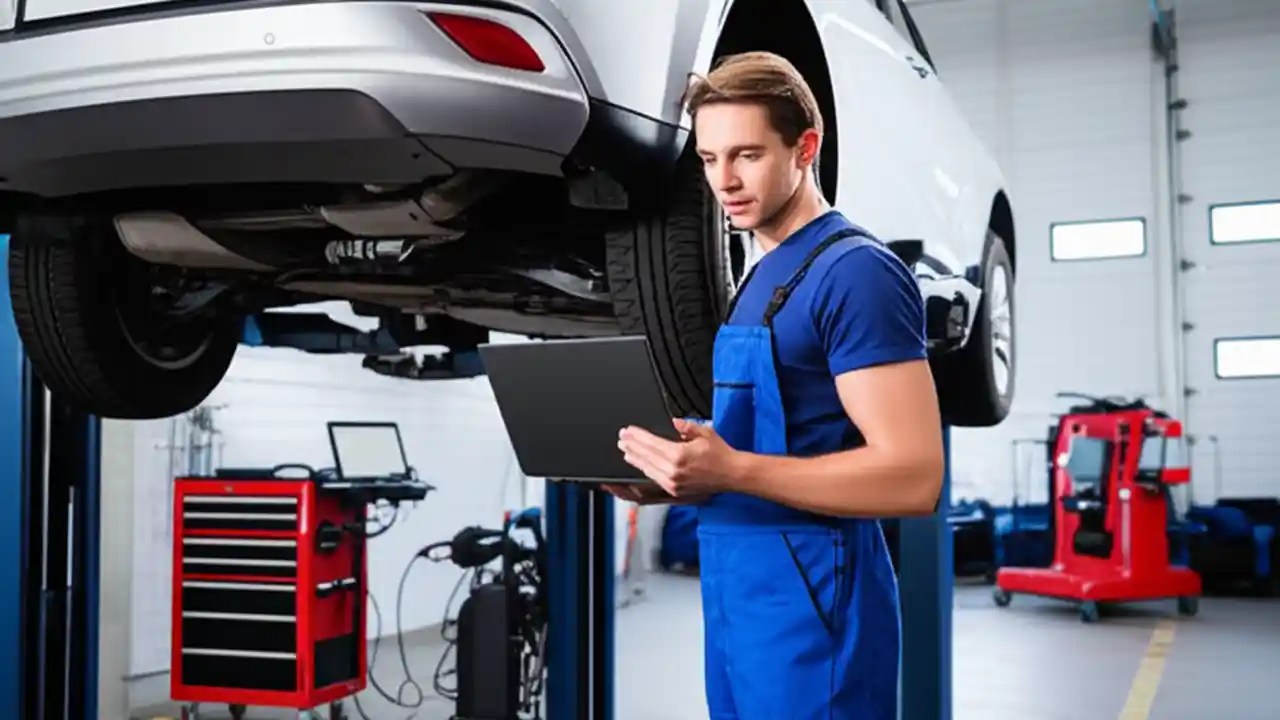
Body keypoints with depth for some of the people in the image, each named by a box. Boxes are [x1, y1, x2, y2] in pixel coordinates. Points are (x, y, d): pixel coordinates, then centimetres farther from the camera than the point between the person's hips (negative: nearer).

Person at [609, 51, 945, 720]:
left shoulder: (857, 271, -14)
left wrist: (729, 470, -26)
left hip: (811, 597, -9)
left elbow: (912, 475, -21)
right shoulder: (762, 275, 14)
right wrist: (680, 480, 4)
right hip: (737, 591, 9)